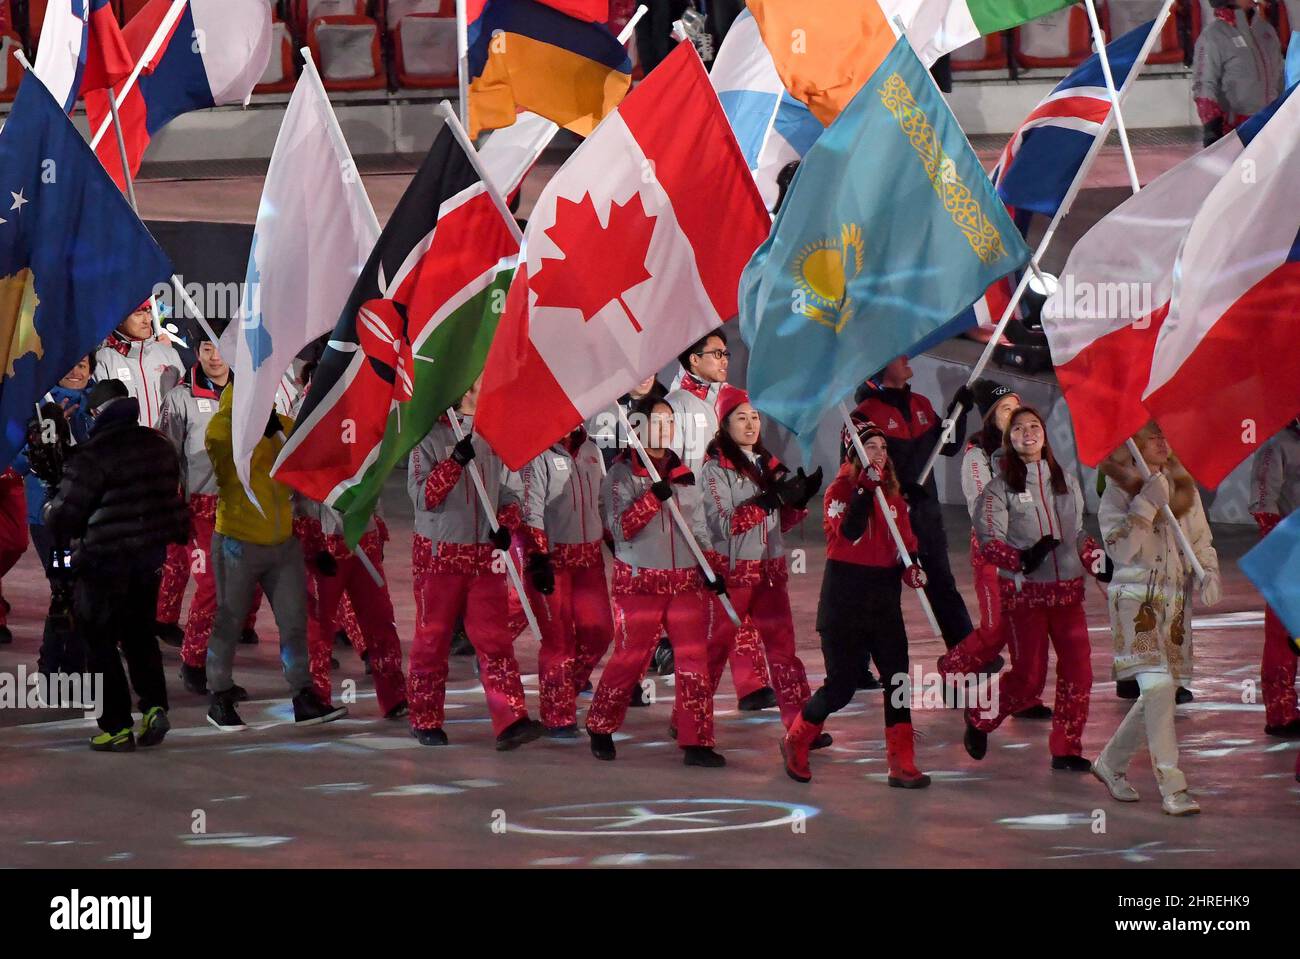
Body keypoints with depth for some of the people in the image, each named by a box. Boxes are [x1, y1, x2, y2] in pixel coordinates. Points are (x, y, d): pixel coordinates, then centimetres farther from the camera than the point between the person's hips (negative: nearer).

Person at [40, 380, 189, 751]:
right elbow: (170, 495, 13)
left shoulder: (92, 454, -20)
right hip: (151, 557, 7)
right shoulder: (159, 446, 3)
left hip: (103, 561, -7)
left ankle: (116, 728, 3)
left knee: (100, 643, 4)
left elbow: (66, 511, -16)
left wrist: (54, 520, 6)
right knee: (139, 635, 21)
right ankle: (154, 708, 7)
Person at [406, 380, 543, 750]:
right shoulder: (432, 435, -6)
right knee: (433, 638, 5)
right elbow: (422, 495, -14)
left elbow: (509, 491, 17)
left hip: (485, 555, 4)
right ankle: (425, 720, 17)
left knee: (496, 638, -5)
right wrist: (456, 460, -24)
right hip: (438, 553, -4)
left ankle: (511, 722, -12)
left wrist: (505, 524, -2)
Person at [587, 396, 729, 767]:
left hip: (685, 580, 5)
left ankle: (697, 742, -1)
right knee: (629, 659, -2)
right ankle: (600, 729, 19)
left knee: (695, 659, -3)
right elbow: (620, 528, -15)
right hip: (639, 580, -5)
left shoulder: (682, 473, 13)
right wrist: (652, 497, -25)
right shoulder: (622, 474, -4)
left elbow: (698, 528, 19)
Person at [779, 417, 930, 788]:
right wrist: (866, 490, -30)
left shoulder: (893, 495, 10)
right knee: (841, 685, -1)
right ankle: (796, 742, 23)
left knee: (898, 680, -4)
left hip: (885, 599, 5)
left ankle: (902, 766, -1)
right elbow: (849, 533, -24)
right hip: (845, 601, -5)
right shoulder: (839, 490, -8)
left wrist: (911, 566, -3)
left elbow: (906, 540, 17)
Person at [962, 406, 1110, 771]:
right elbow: (989, 540, -9)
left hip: (1067, 590, 4)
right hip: (1023, 591, -4)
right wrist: (1021, 559, -26)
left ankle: (1066, 749, 7)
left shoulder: (1065, 482, 12)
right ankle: (979, 719, 23)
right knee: (1030, 675, -4)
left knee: (1078, 670, -4)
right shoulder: (1000, 486, -3)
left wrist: (1100, 563, 5)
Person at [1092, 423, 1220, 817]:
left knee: (1161, 690, 7)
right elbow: (1119, 548, -13)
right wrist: (1147, 504, -19)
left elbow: (1201, 539, 17)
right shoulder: (1118, 491, -3)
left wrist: (1209, 573, -2)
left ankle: (1111, 762, 28)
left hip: (1176, 600, 6)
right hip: (1136, 599, -6)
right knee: (1157, 685, -18)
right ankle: (1172, 787, -17)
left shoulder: (1184, 486, 11)